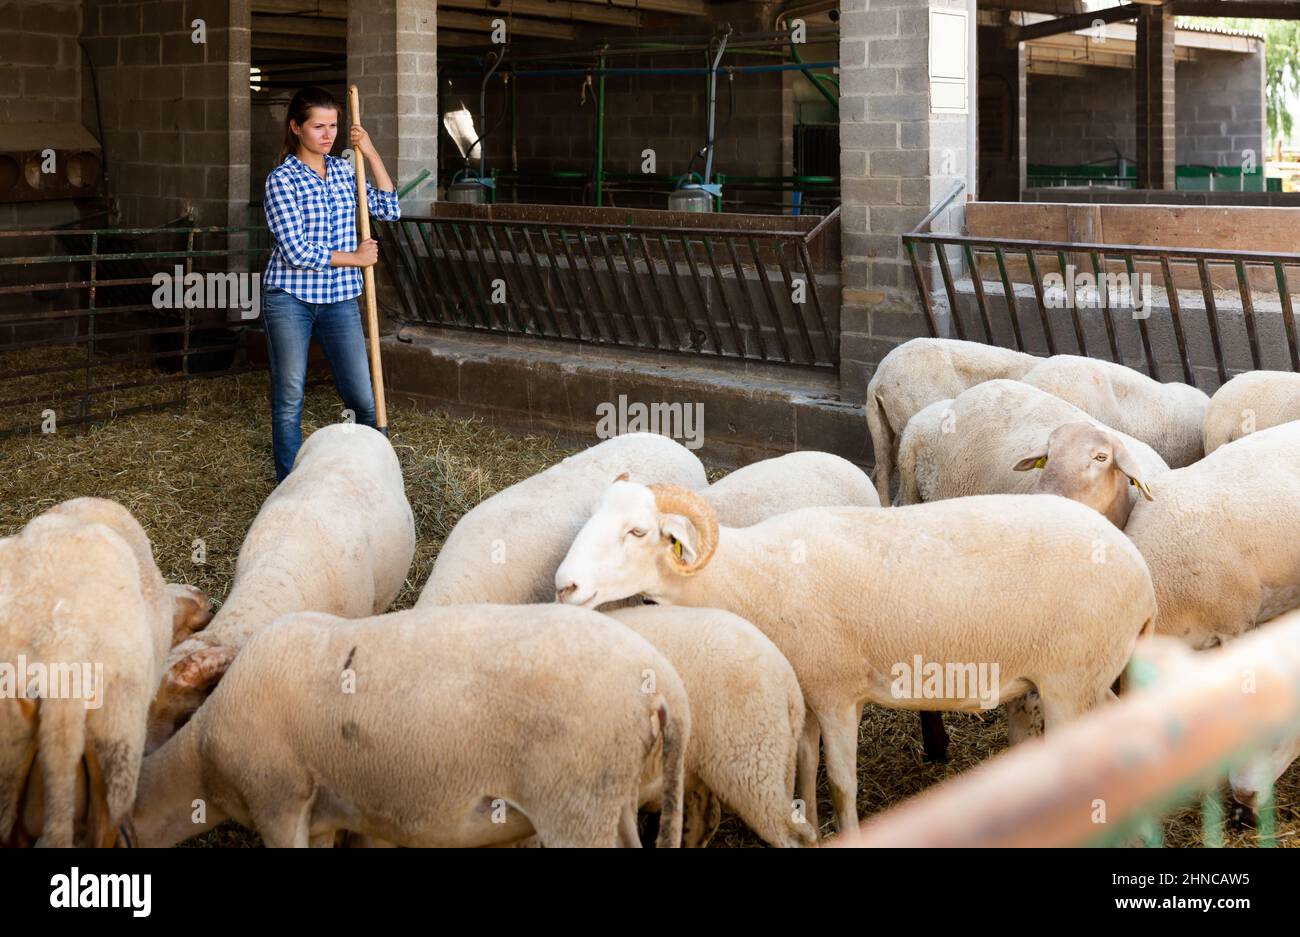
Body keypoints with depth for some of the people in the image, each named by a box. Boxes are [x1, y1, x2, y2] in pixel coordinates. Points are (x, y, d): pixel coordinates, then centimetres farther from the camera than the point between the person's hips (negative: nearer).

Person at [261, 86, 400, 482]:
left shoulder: (343, 171, 9)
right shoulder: (282, 179, -9)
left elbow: (389, 210, 4)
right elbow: (297, 251, -16)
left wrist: (371, 154, -2)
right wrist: (355, 258, -8)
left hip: (340, 299, 4)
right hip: (290, 299, -4)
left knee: (364, 398, 2)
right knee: (289, 400, 5)